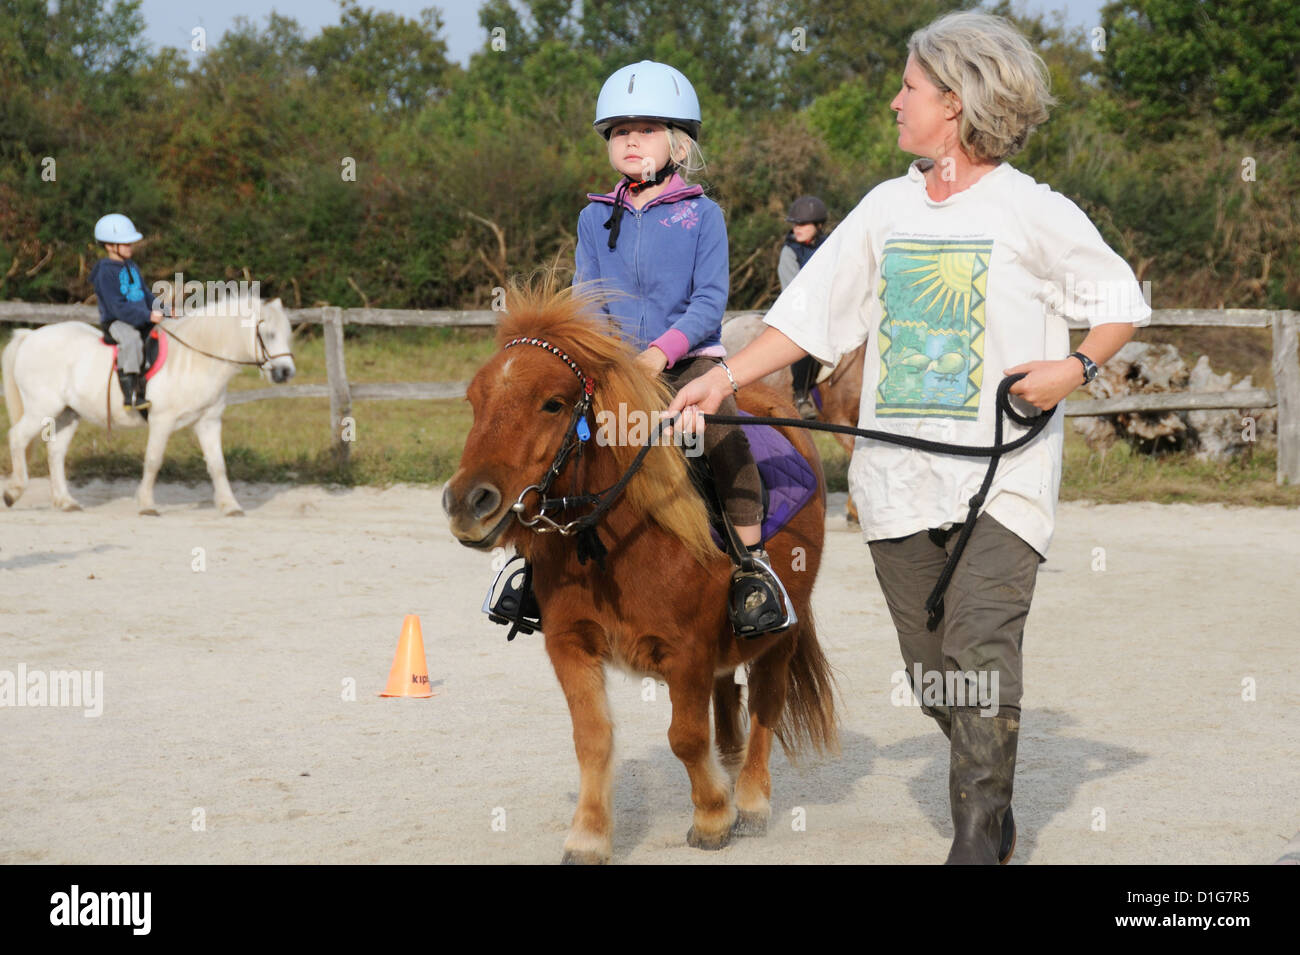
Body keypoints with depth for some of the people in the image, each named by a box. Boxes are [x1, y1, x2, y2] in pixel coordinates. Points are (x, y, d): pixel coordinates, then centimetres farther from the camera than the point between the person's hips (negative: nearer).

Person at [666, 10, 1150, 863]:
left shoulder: (1034, 212, -1)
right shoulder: (887, 207, 12)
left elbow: (1122, 301, 7)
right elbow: (811, 312, 12)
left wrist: (1076, 368, -10)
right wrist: (726, 378, 3)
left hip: (1002, 476, -5)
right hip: (898, 471, 5)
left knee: (980, 655, -16)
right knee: (929, 667, 7)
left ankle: (980, 841, -10)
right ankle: (991, 806, 26)